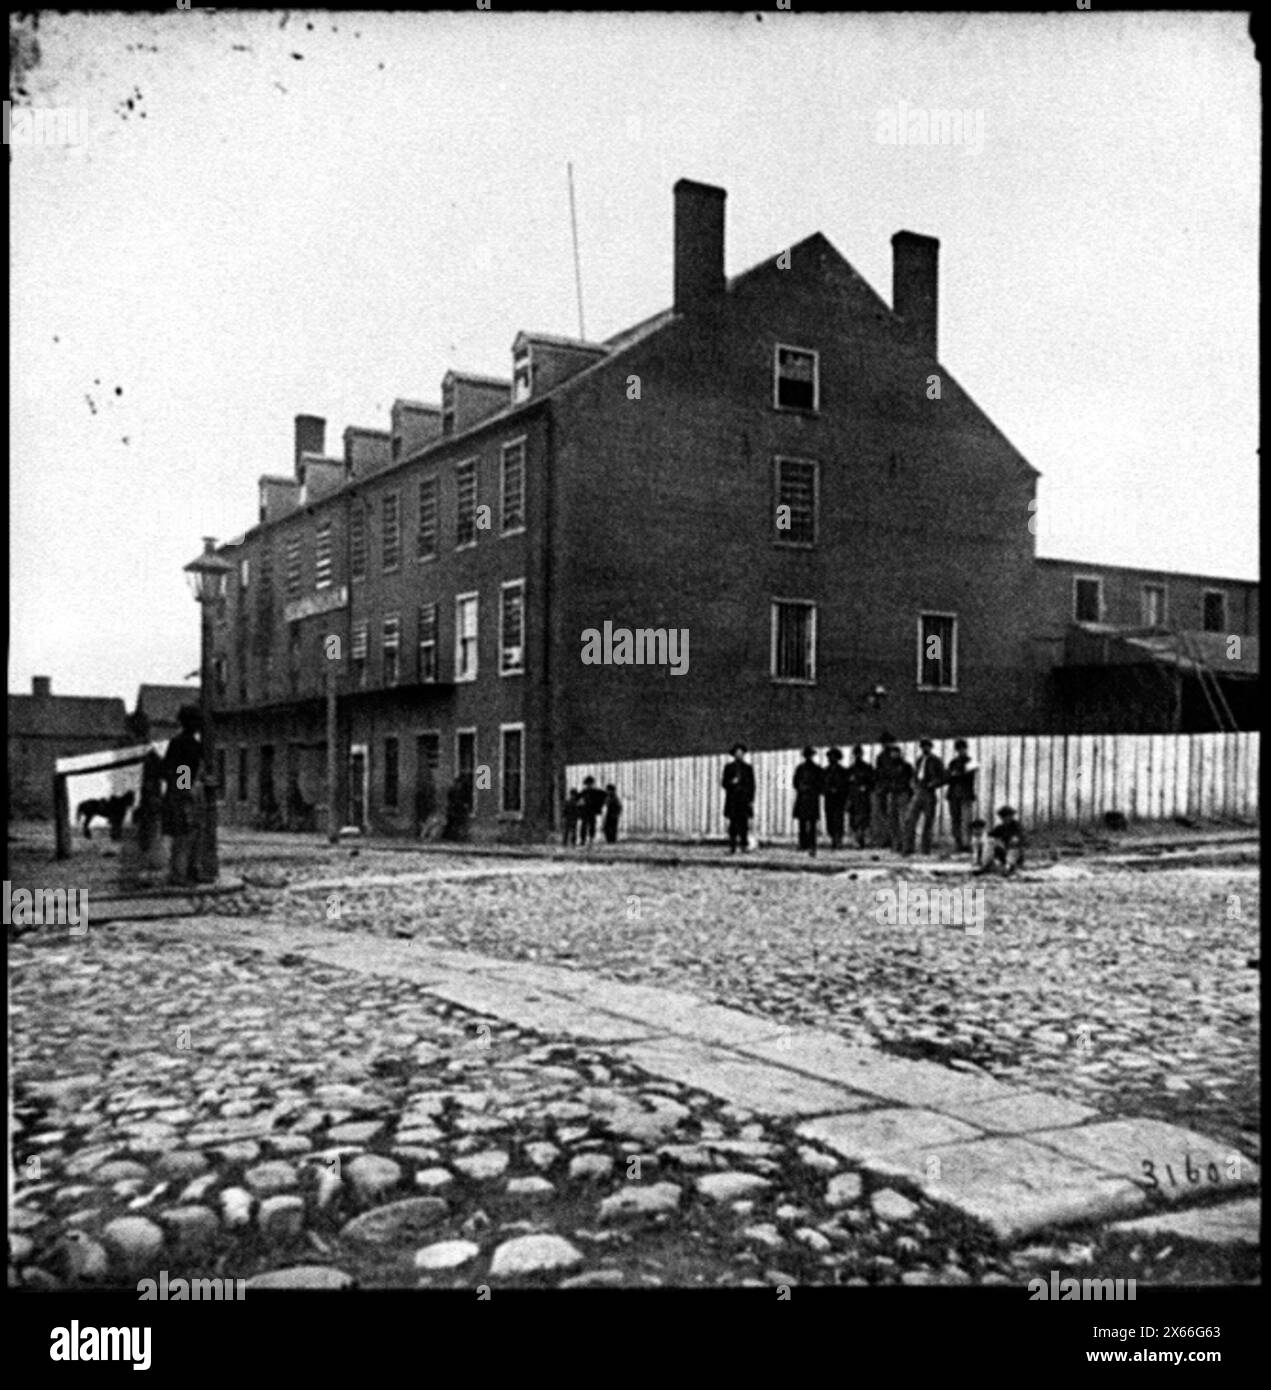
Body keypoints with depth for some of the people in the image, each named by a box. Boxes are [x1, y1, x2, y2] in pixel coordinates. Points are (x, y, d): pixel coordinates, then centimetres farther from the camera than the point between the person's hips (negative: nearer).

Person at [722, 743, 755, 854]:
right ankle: (732, 847, -4)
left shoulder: (748, 768, 10)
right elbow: (724, 783, 7)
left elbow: (752, 785, 8)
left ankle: (743, 845, -1)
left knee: (744, 823, -7)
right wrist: (731, 782, -14)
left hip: (744, 800, 1)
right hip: (732, 800, 0)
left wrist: (752, 800, 0)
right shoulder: (728, 767, 9)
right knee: (733, 823, -5)